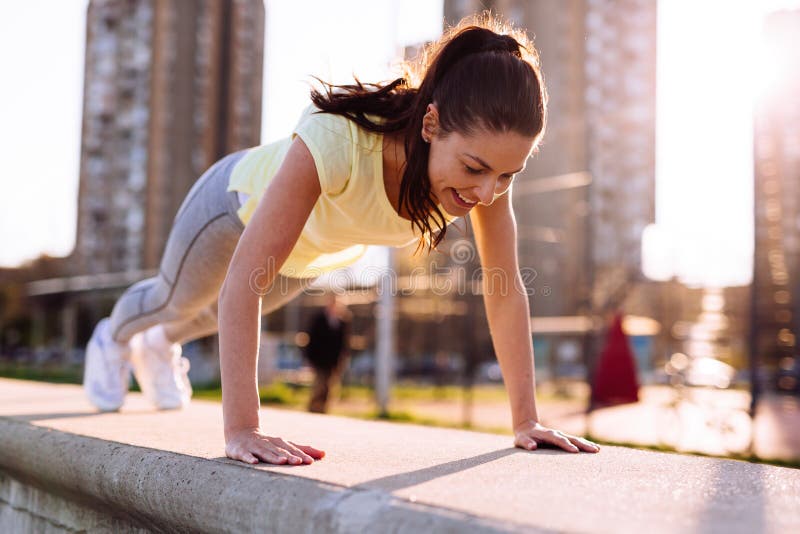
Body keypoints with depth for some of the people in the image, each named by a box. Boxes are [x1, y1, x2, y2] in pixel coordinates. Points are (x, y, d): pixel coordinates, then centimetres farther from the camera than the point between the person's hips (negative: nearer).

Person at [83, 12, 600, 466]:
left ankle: (160, 345, 69)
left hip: (314, 252, 5)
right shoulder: (337, 139, -50)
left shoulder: (490, 158, -35)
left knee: (218, 314, 34)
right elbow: (246, 275, -49)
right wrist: (242, 430, -53)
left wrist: (527, 420, -27)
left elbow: (506, 288, -27)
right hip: (244, 198, -5)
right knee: (176, 299, 26)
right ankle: (113, 337, 64)